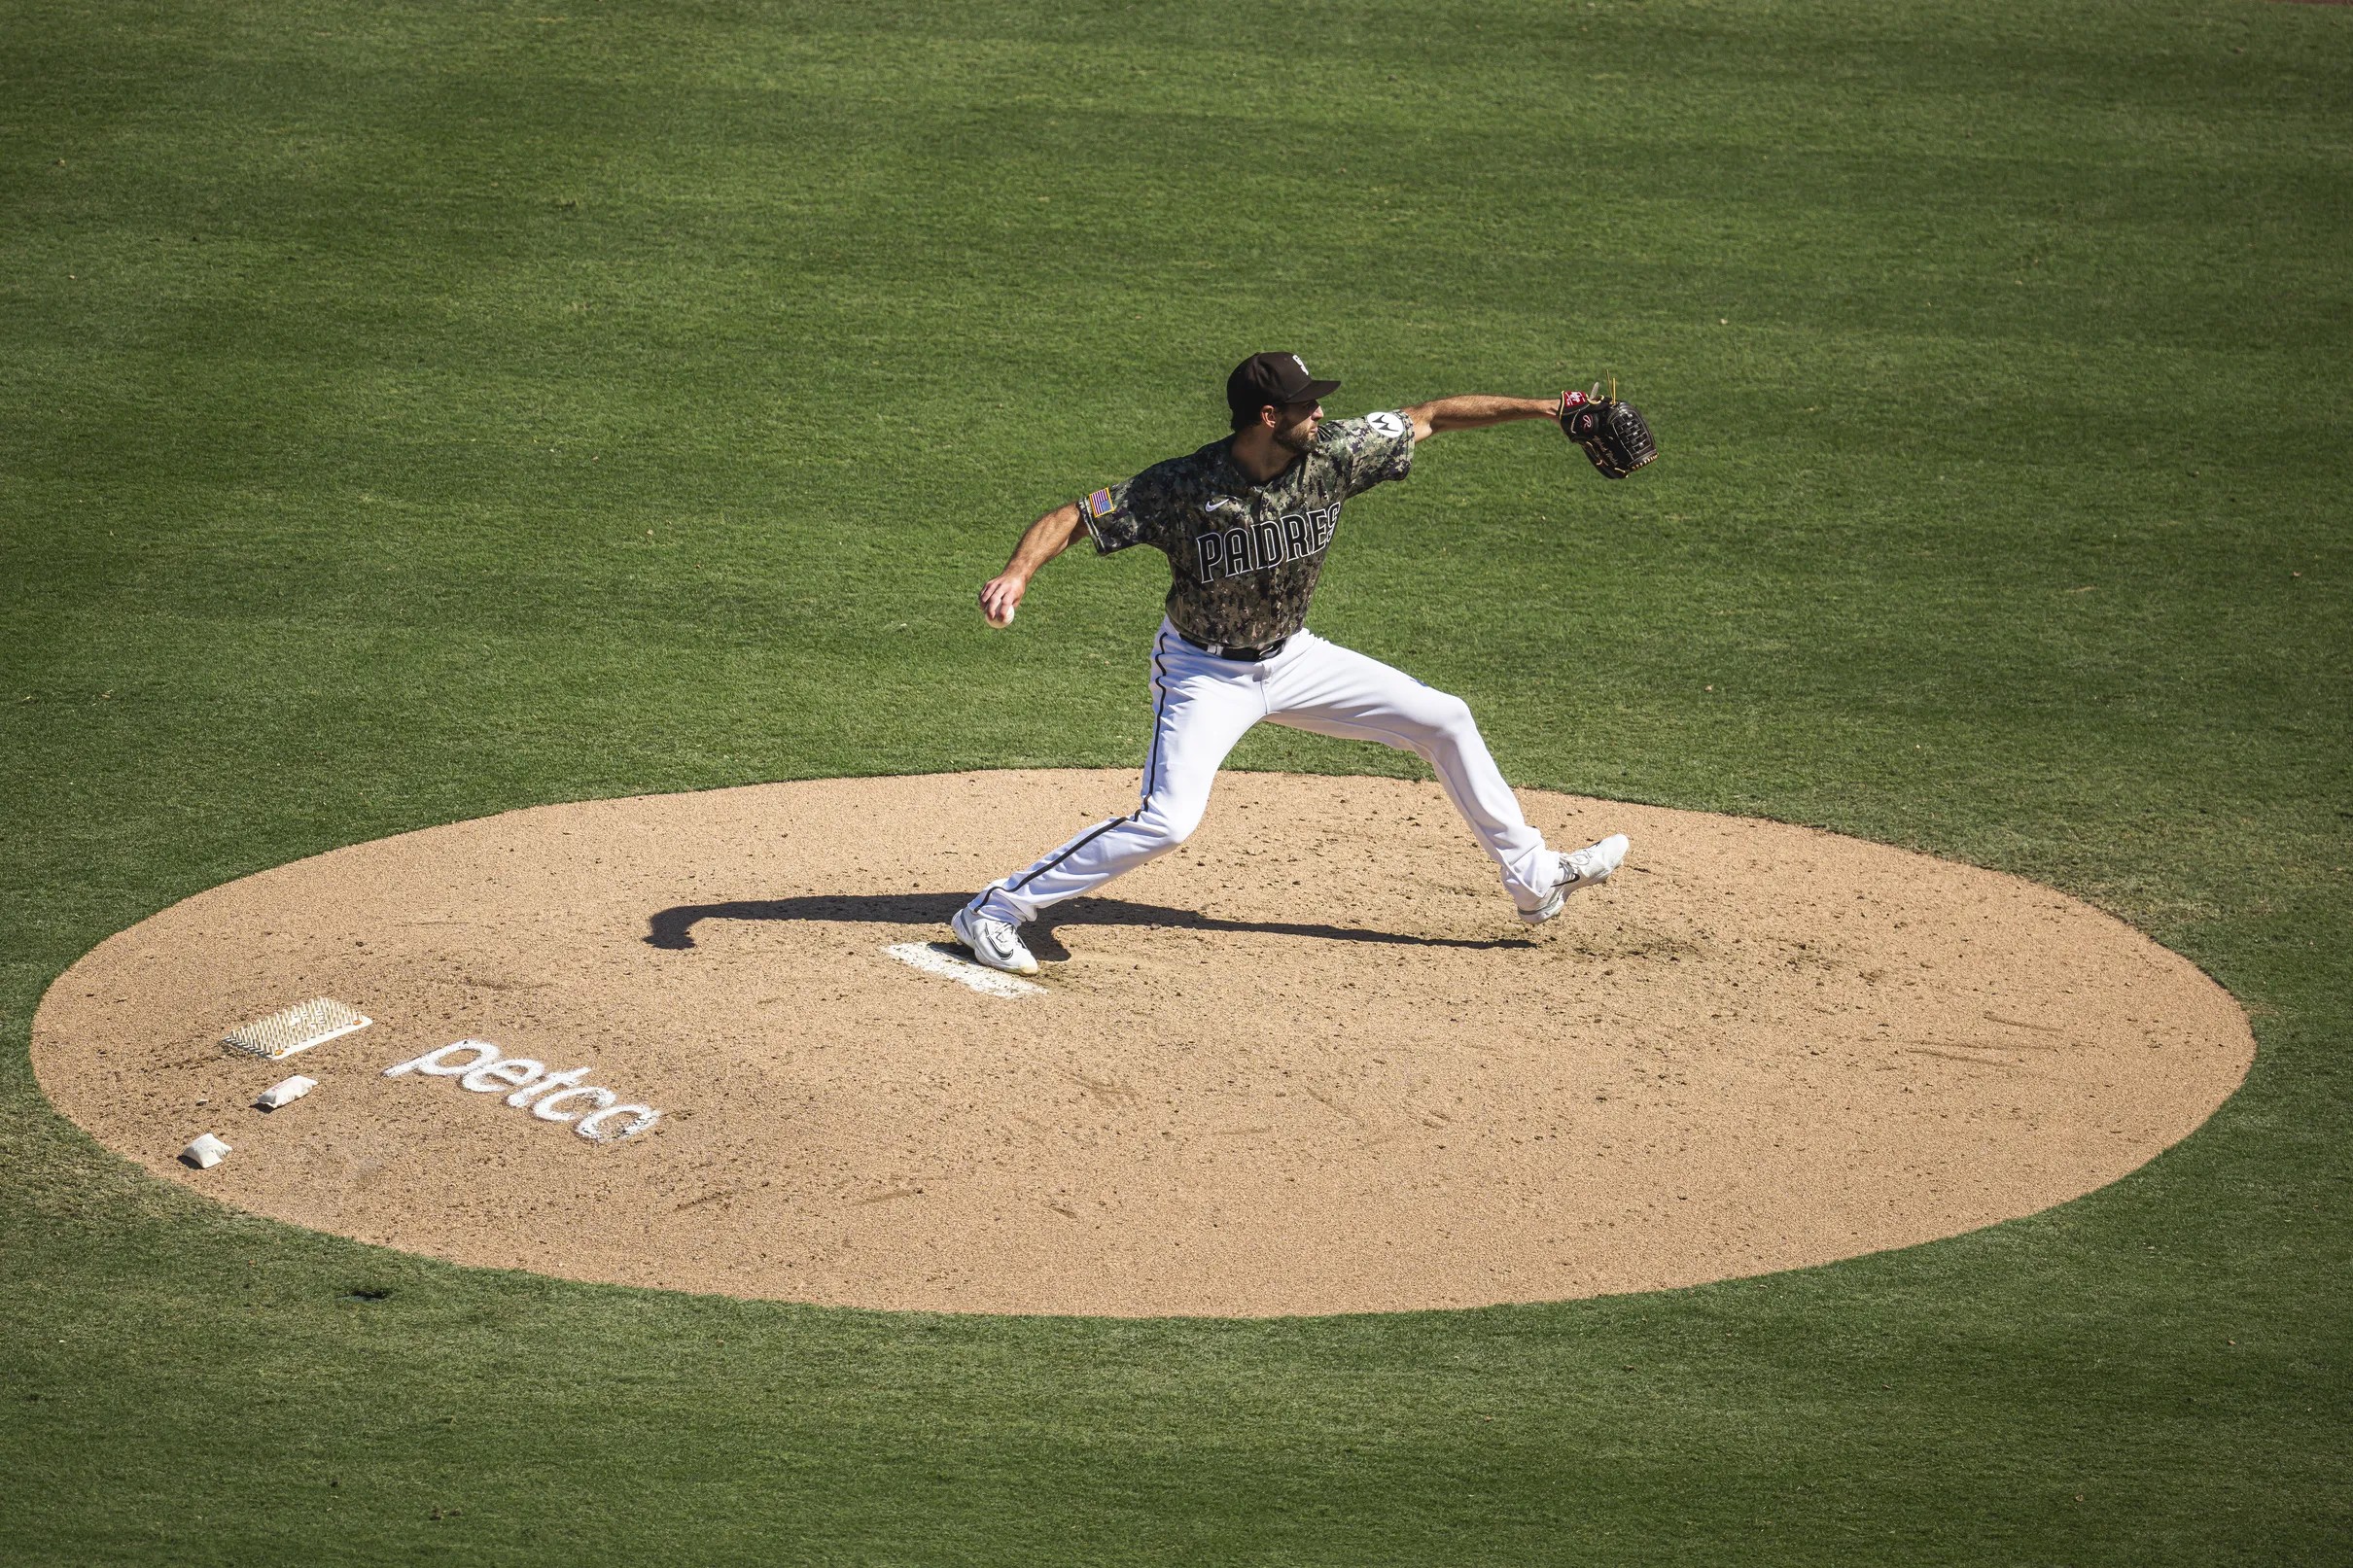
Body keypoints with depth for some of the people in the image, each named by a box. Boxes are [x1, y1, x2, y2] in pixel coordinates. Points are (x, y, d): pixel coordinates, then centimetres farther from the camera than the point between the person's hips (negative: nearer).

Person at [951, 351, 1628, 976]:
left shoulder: (1331, 456, -14)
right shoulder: (1184, 487, -27)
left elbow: (1428, 417, -3)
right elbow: (1072, 519, -24)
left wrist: (1540, 407, -5)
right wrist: (1018, 573, -43)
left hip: (1294, 659, 6)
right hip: (1205, 673, -6)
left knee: (1445, 720, 5)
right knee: (1167, 820, -24)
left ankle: (1532, 877, 21)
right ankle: (995, 911, -14)